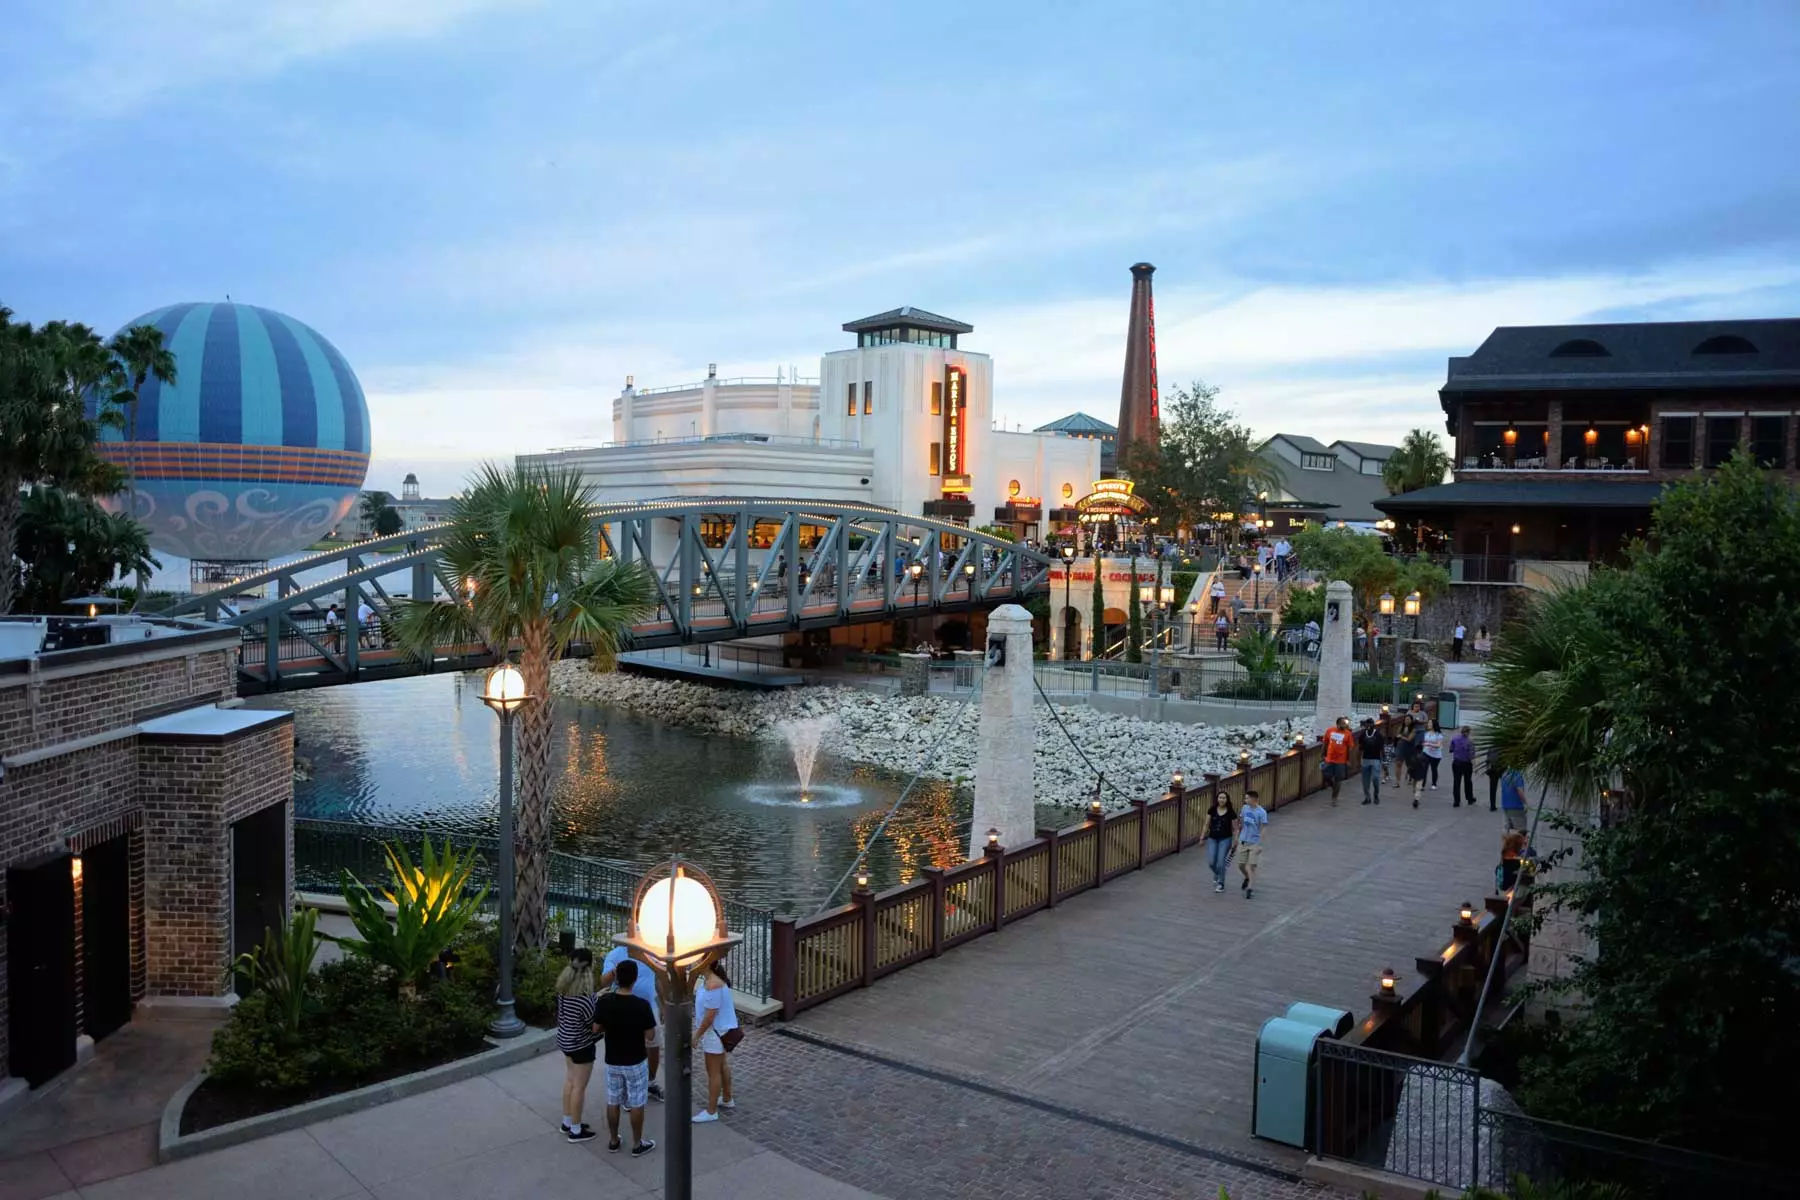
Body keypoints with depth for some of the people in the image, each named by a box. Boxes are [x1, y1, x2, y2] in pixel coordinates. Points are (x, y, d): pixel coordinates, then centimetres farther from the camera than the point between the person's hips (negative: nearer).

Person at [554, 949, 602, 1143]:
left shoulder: (565, 986, -7)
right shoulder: (584, 997, -31)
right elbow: (595, 1022, -22)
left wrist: (596, 996, 8)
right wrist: (600, 1000, -9)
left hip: (565, 1039, 8)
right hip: (580, 1044, -8)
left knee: (570, 1081, 23)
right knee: (579, 1086, 8)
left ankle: (568, 1122, 38)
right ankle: (575, 1130, 21)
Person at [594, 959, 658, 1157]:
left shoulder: (604, 1001, -14)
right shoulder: (641, 1005, -23)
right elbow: (650, 1036, -14)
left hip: (612, 1062, 3)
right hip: (636, 1062, -3)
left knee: (612, 1102, 19)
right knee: (636, 1104, 12)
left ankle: (613, 1141, 32)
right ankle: (637, 1144, 23)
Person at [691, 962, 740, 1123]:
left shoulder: (713, 985, -29)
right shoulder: (709, 979, 1)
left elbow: (710, 1015, -27)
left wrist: (697, 1035, -18)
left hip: (715, 1032, -10)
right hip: (719, 1030, 10)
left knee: (713, 1071, 2)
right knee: (722, 1065, 24)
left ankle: (711, 1111, 14)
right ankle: (727, 1099, 40)